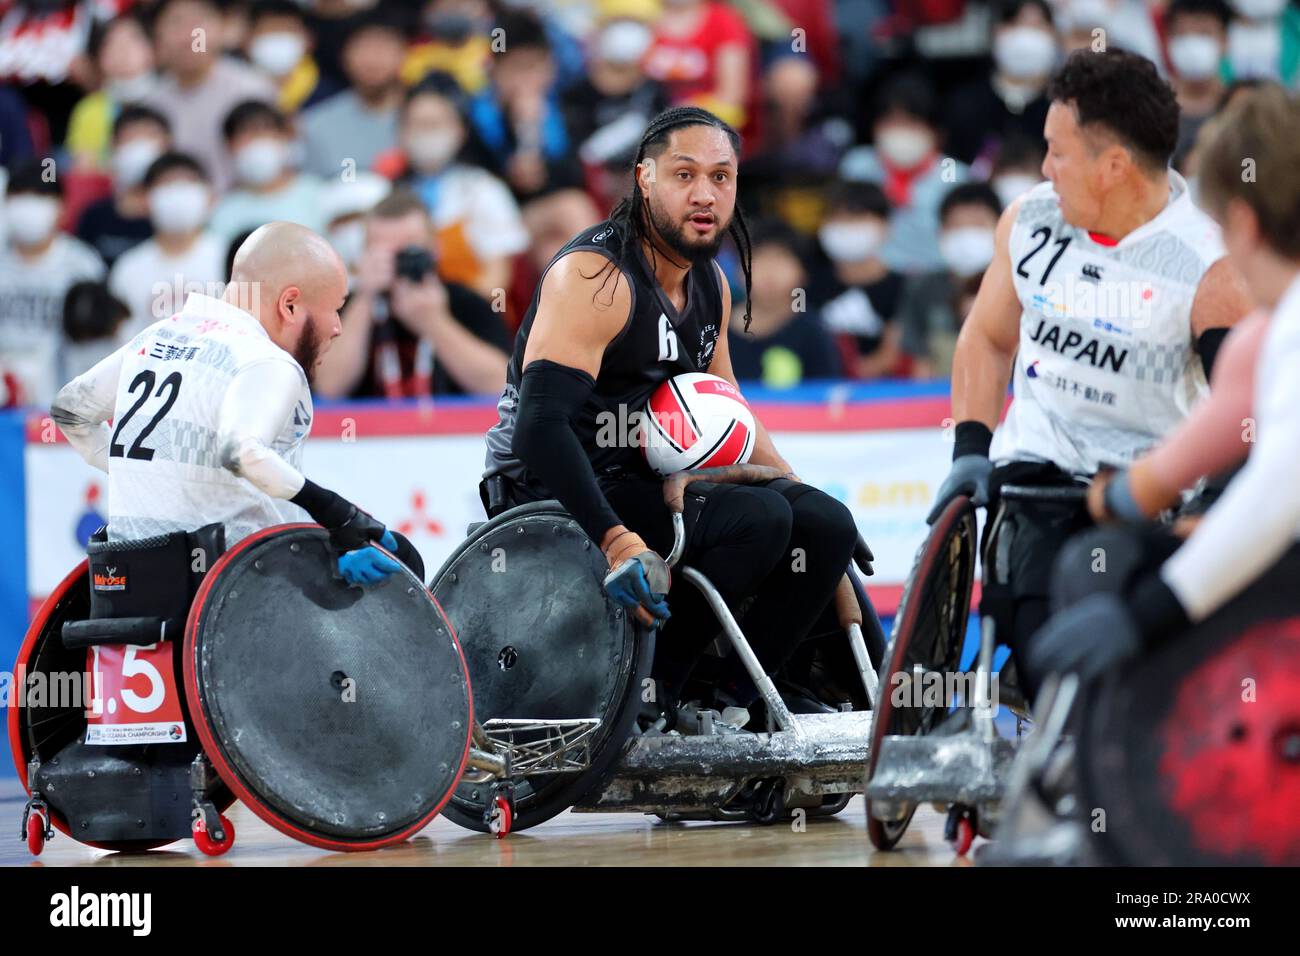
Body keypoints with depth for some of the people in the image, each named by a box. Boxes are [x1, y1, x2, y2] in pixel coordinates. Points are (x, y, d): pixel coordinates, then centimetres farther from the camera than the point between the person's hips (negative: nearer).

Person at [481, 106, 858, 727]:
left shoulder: (709, 284, 10)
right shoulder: (595, 277, -18)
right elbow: (541, 424, -29)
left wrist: (801, 491, 15)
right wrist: (614, 541, -39)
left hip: (644, 478, 9)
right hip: (554, 492, -9)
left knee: (826, 525, -5)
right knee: (758, 519, -27)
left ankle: (733, 699, -1)